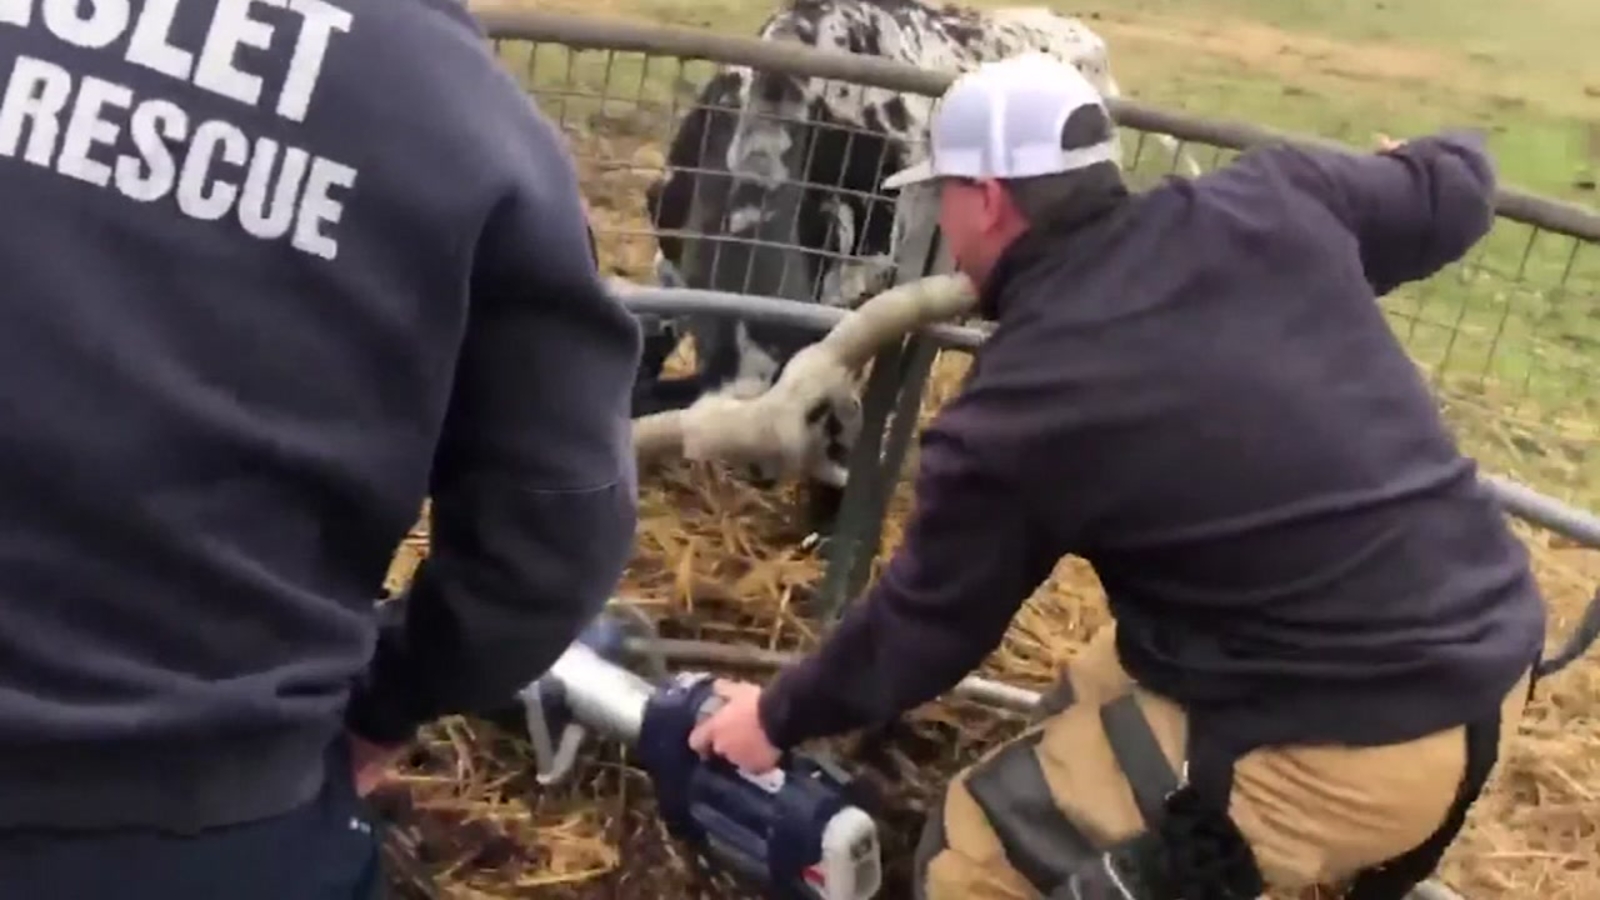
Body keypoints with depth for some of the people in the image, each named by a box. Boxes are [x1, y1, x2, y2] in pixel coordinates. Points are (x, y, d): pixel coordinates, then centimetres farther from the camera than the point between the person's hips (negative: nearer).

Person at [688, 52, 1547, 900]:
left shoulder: (1014, 407, -12)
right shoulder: (1273, 201, -2)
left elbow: (922, 624, 1)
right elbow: (1451, 192, 14)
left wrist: (781, 716, 19)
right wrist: (1451, 153, 40)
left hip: (1354, 742, -7)